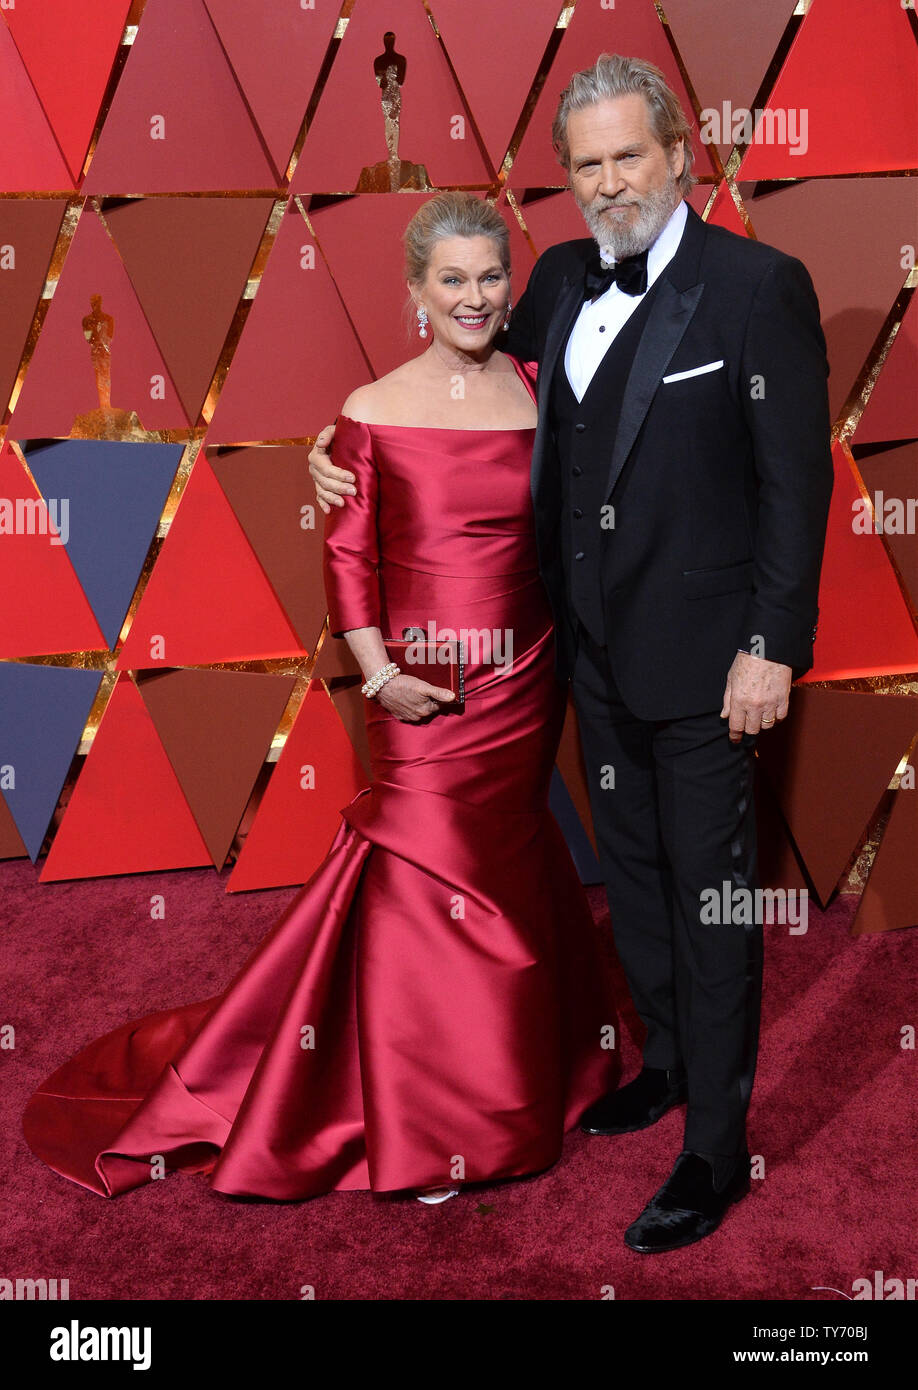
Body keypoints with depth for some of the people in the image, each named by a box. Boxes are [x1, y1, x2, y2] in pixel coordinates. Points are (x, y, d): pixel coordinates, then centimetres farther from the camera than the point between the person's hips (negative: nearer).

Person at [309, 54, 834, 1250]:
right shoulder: (561, 279, 7)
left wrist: (772, 647, -16)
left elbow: (796, 479, -12)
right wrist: (347, 442, 2)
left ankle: (717, 1147, 19)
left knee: (709, 892, 4)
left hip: (700, 655, -6)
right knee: (632, 870, 19)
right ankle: (670, 1062, 40)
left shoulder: (759, 285, -10)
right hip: (597, 646, 6)